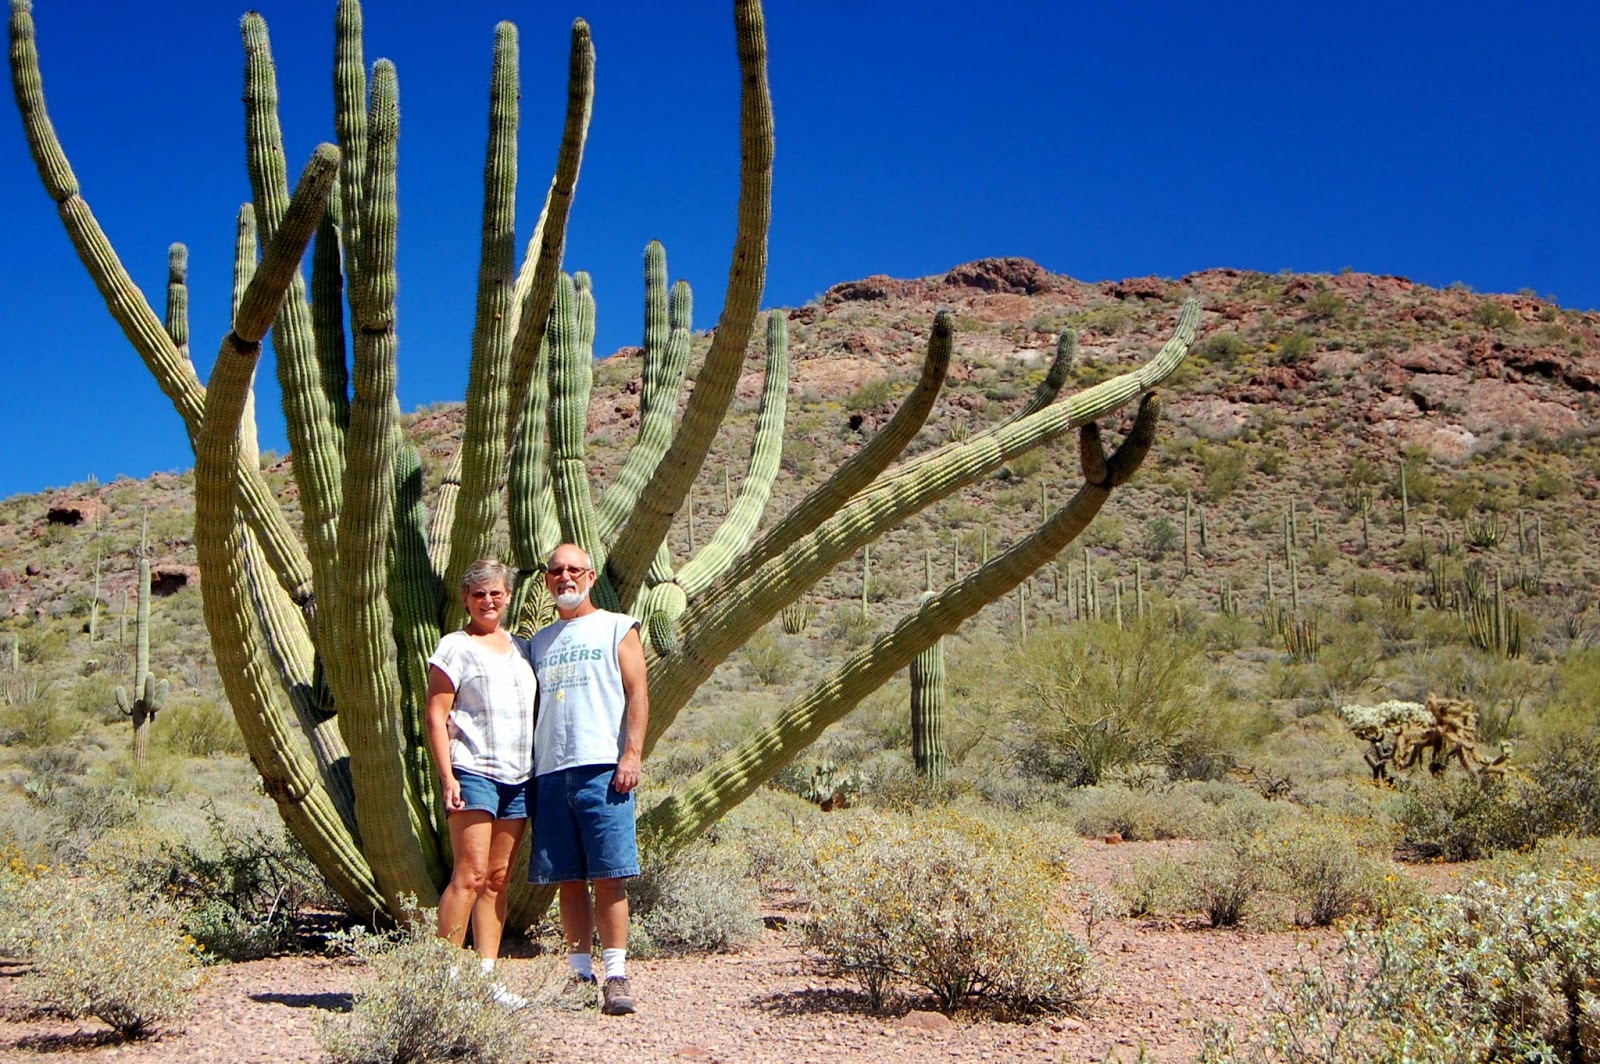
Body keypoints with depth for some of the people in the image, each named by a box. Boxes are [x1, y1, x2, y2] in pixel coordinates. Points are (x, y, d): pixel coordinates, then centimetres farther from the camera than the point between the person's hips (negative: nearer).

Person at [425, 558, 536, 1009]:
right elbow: (436, 716, -4)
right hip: (473, 771, -6)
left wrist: (538, 772, 14)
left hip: (518, 776, 6)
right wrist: (447, 777, -13)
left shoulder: (519, 649, 19)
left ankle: (486, 976, 7)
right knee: (471, 873, -12)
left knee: (499, 878, 5)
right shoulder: (455, 648, 1)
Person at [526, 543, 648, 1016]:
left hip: (602, 768, -4)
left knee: (608, 876, -7)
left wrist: (632, 754, -11)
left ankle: (616, 976, -4)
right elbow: (531, 709, 22)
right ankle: (581, 974, 10)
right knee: (568, 878, 4)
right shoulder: (539, 641, 22)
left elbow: (637, 695, 1)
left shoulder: (617, 628, 9)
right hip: (550, 772, 4)